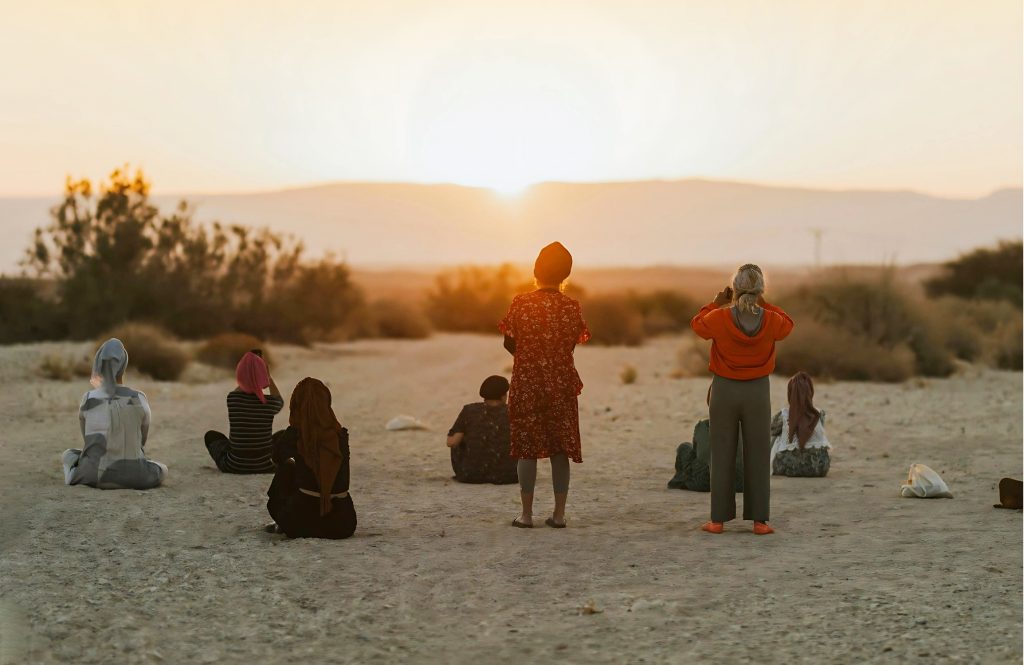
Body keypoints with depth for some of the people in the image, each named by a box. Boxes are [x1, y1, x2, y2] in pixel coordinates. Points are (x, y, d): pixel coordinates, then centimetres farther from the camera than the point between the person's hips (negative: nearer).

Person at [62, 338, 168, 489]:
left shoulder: (88, 400, -4)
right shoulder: (139, 400, -5)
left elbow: (89, 440, 11)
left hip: (94, 474, 2)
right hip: (133, 476, -2)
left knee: (70, 454, 34)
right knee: (161, 471, 30)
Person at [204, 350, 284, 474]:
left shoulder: (232, 398, -11)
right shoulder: (269, 402, -12)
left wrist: (250, 372, 14)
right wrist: (268, 376, 17)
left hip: (234, 467, 0)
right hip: (265, 467, 0)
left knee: (211, 435, 29)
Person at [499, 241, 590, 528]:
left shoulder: (521, 303, -8)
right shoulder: (572, 307, -2)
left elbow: (509, 343, -1)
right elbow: (572, 344, 5)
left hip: (526, 382, -2)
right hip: (561, 383, 2)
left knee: (527, 448, 3)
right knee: (559, 448, 7)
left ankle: (527, 514, 3)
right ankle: (559, 513, 7)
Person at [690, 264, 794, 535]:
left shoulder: (718, 318, -14)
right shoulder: (771, 321, -11)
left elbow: (697, 324, 7)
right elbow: (787, 325, 12)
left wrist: (717, 302, 14)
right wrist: (762, 305, 10)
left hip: (724, 390, 0)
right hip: (757, 391, 0)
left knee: (722, 455, 7)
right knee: (758, 456, 7)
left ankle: (718, 519, 8)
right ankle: (759, 520, 7)